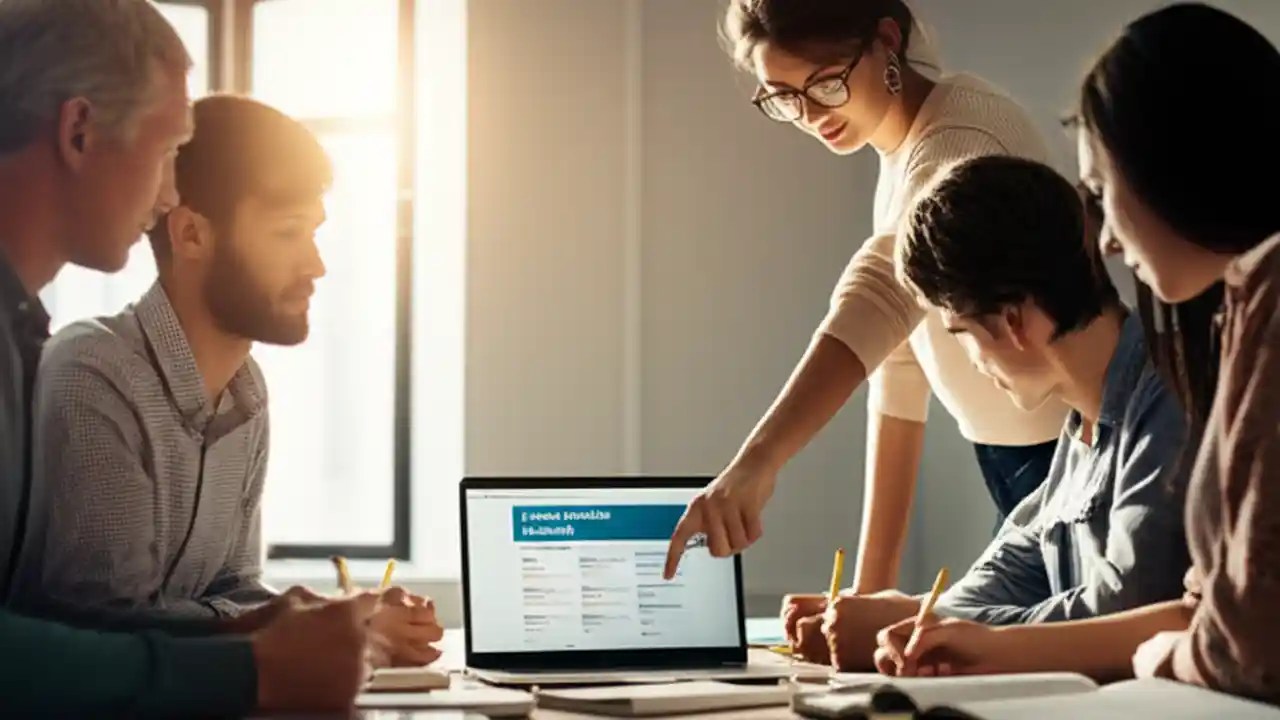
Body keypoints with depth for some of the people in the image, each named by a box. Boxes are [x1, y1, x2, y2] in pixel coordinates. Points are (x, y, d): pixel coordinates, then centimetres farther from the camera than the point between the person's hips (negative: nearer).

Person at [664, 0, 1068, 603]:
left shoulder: (963, 133, -21)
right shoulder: (900, 156, 7)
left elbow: (884, 288, -40)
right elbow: (899, 371, 6)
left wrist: (757, 459, -53)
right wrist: (871, 584, 3)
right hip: (1010, 456, 8)